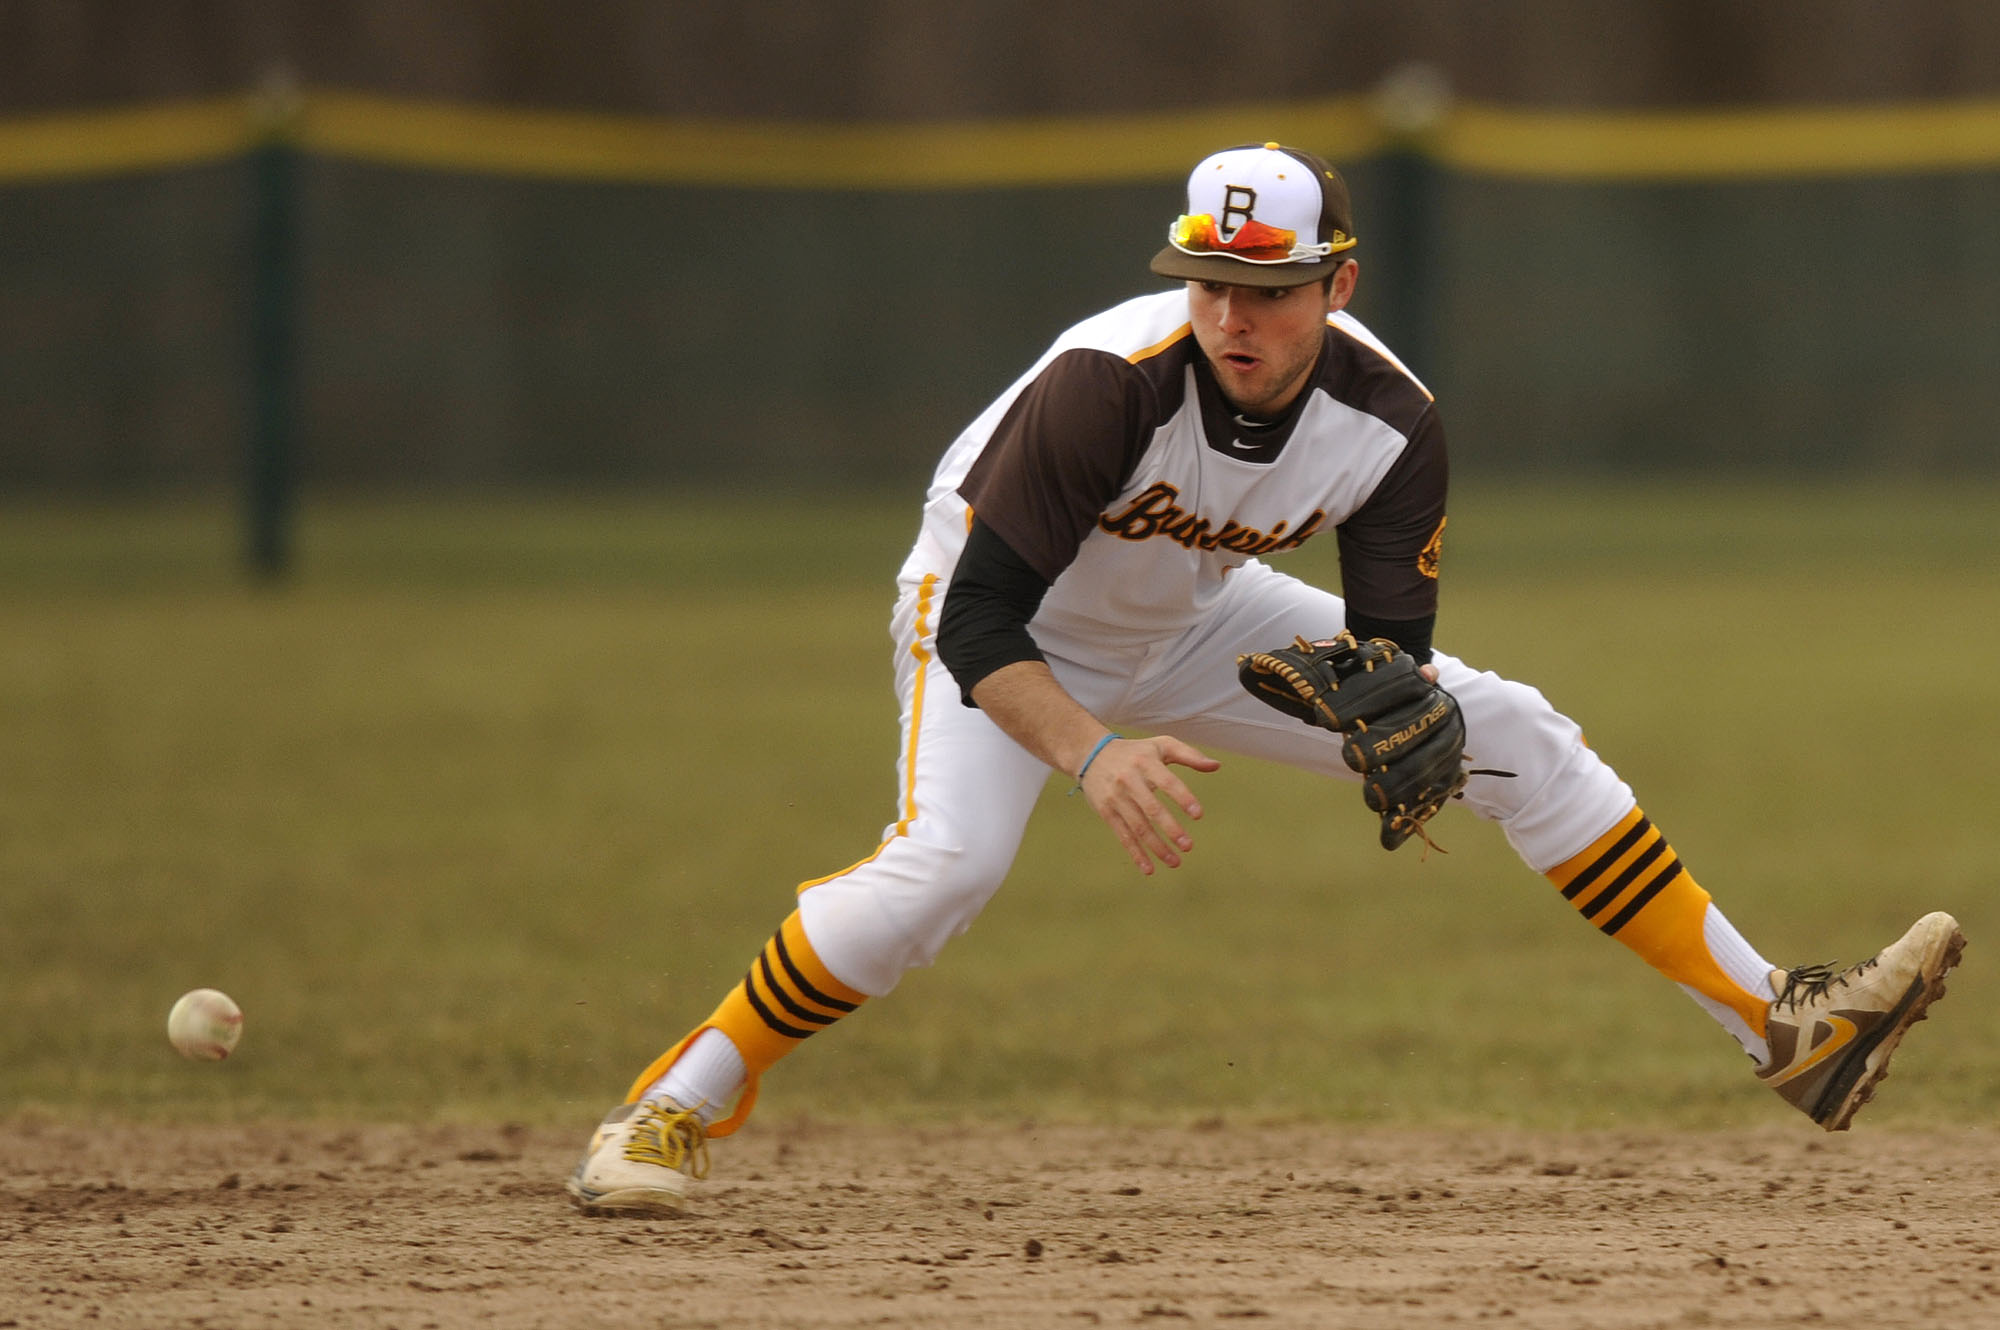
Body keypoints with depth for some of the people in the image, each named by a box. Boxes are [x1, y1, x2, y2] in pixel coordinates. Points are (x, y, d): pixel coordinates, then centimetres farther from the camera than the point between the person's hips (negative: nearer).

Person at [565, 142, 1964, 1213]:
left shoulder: (1390, 424, -22)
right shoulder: (1112, 383, -37)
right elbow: (978, 626, -36)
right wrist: (1092, 753, -52)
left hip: (1193, 621, 5)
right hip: (1020, 634, -5)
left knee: (1515, 735, 1)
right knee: (946, 864, -34)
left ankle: (1779, 1024, 8)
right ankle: (674, 1110, -20)